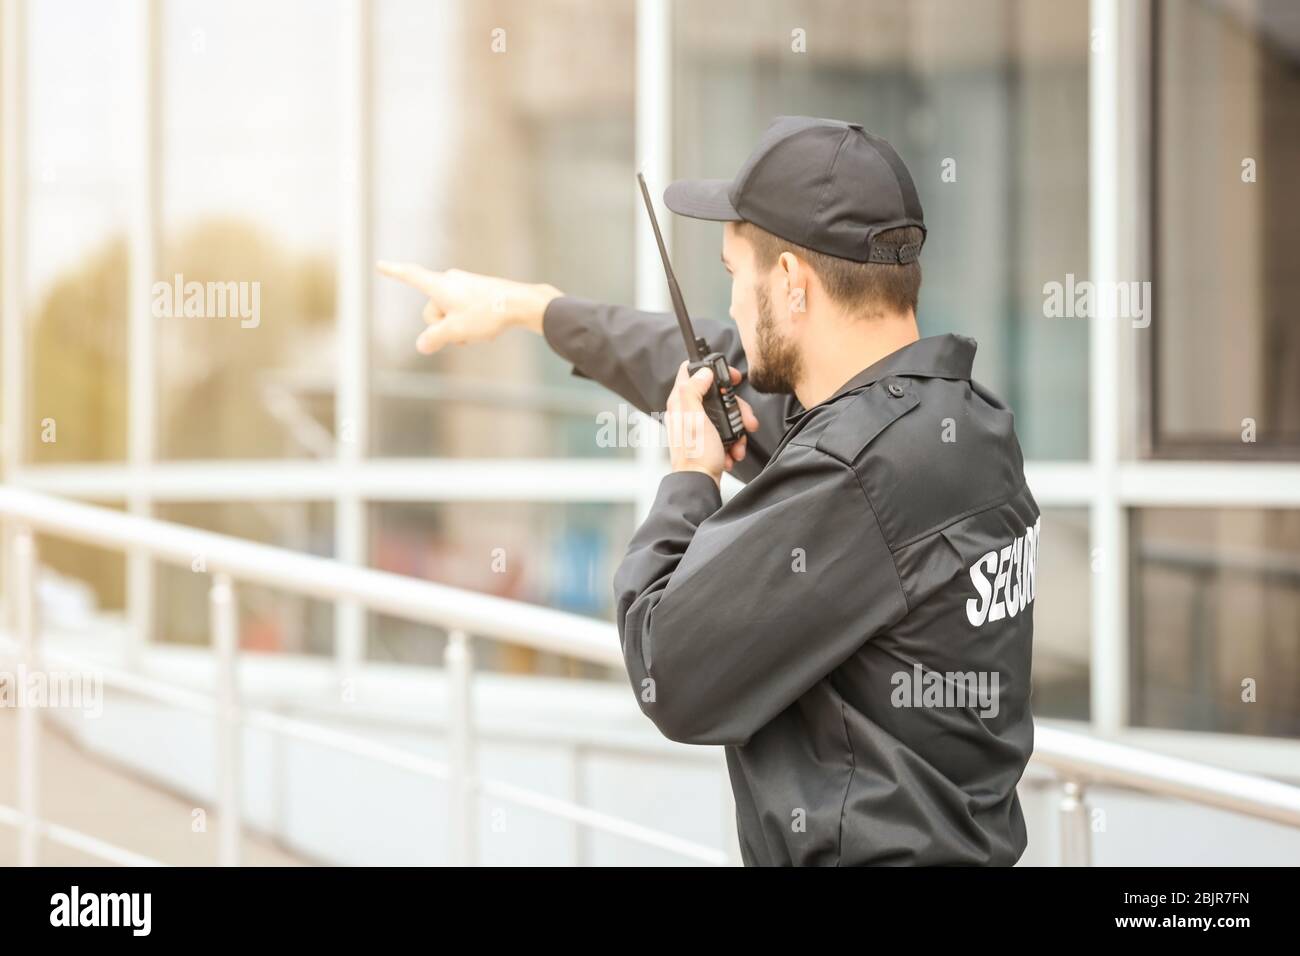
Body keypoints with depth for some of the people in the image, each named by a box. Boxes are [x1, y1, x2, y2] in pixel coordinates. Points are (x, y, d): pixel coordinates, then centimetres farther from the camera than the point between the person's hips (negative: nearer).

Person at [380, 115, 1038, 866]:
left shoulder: (854, 477, -23)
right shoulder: (954, 411, 4)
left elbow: (669, 677, -15)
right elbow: (727, 369, 20)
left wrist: (691, 474, -1)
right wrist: (531, 307, 30)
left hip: (869, 846, -8)